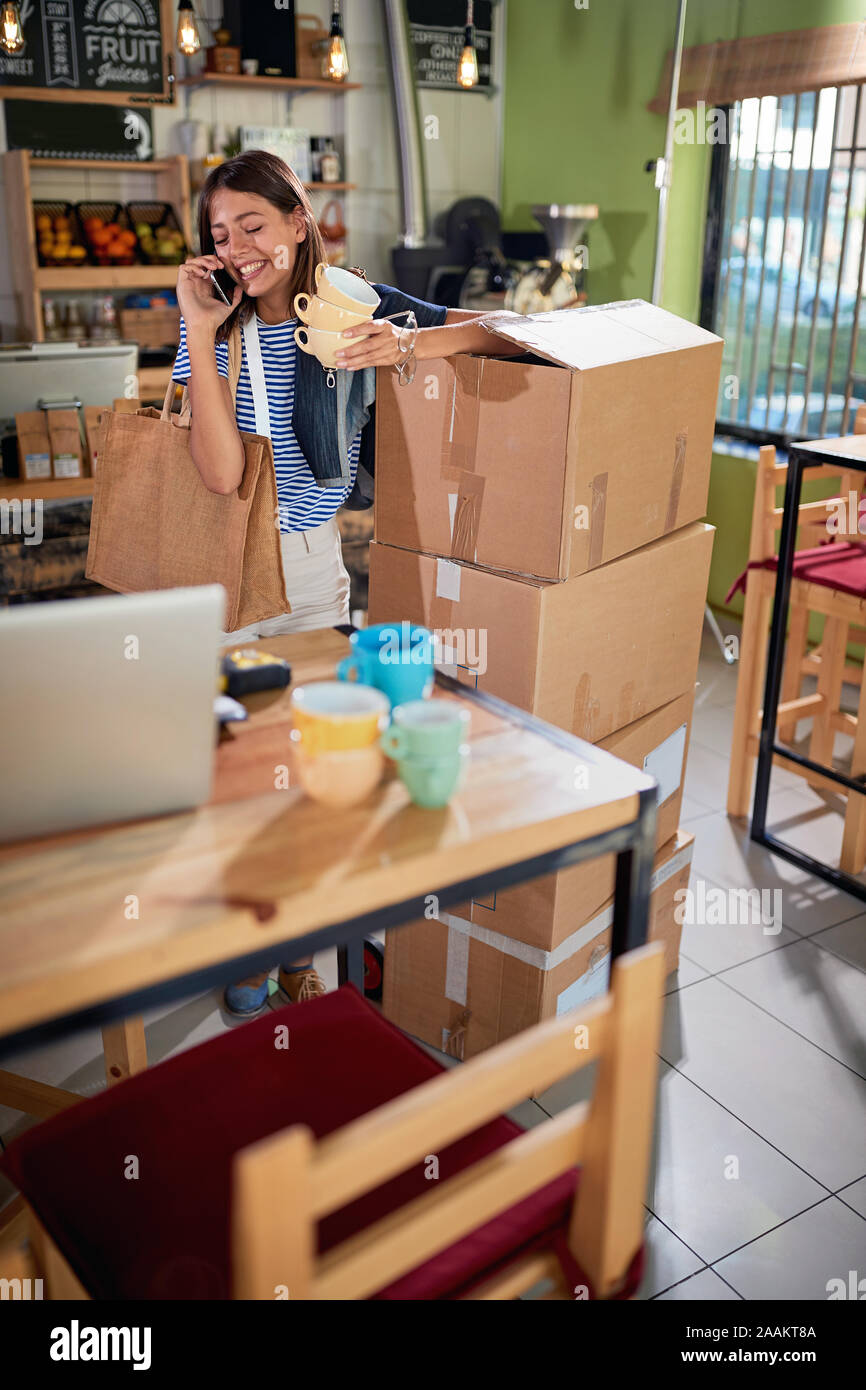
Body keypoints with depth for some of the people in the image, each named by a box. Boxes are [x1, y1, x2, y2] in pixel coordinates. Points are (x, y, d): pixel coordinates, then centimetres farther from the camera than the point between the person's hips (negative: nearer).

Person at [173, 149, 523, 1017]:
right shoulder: (217, 332, -6)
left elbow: (506, 333, -10)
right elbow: (220, 473, -20)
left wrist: (408, 342, -27)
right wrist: (200, 335, -21)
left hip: (313, 560, 1)